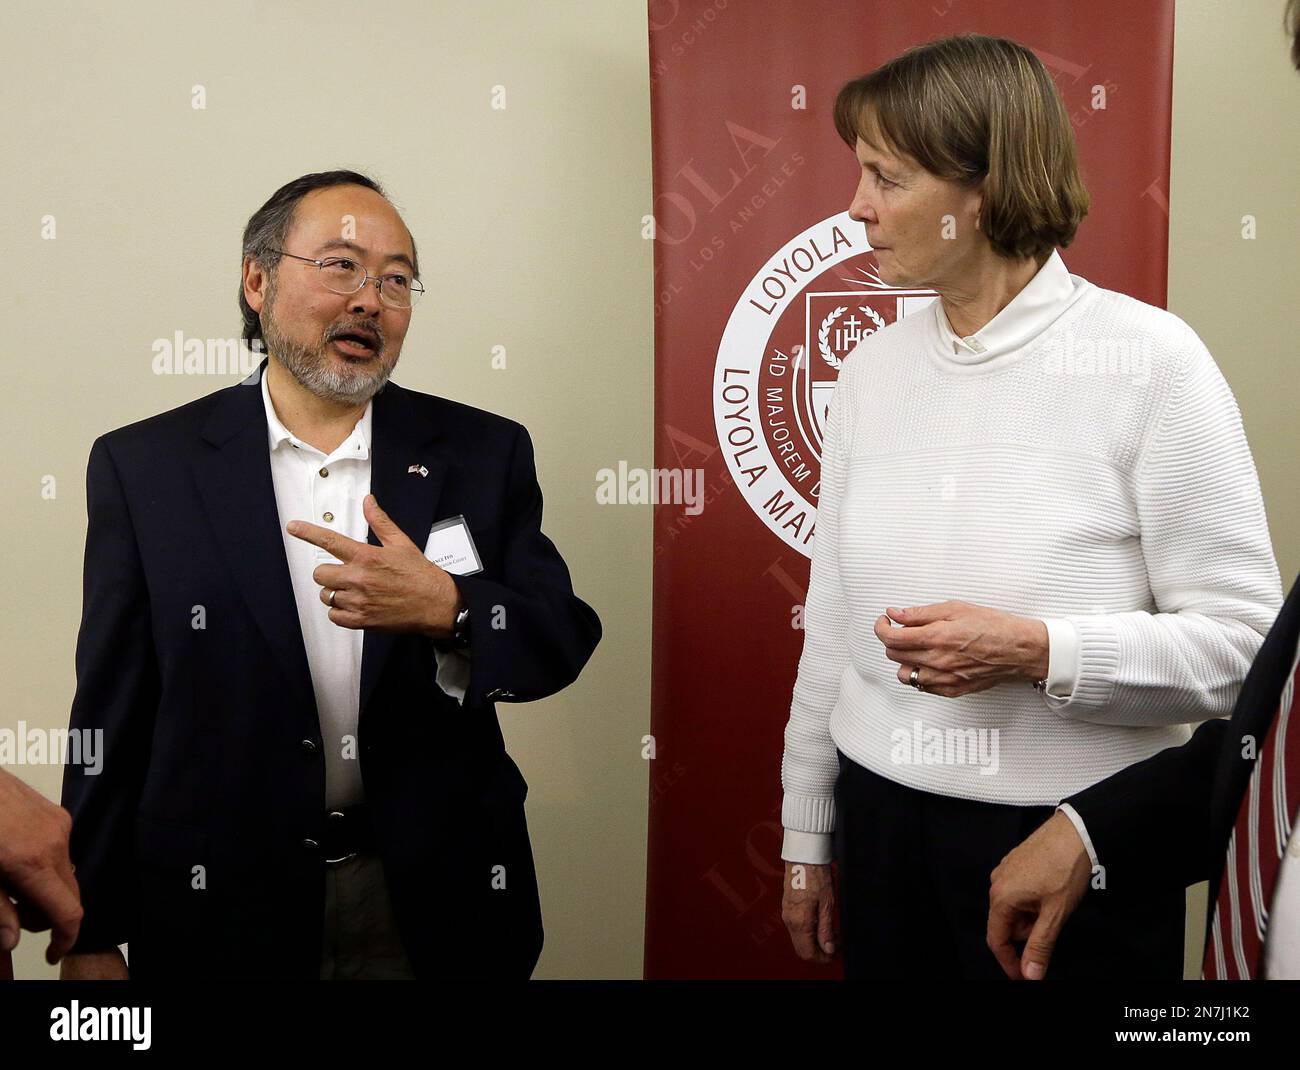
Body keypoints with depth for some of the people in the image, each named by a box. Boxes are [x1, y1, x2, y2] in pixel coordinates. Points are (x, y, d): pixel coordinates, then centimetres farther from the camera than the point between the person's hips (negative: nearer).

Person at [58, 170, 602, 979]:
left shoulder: (485, 452, -1)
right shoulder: (145, 466, -3)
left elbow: (563, 639, -3)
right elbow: (112, 715, -2)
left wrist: (448, 608, -24)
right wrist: (93, 935, -1)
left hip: (440, 903, 1)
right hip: (222, 911, -1)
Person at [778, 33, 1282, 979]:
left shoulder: (1149, 359, -12)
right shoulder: (874, 368, 1)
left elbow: (1241, 640, -11)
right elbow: (832, 625, 6)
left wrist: (1037, 652, -25)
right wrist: (808, 839, 11)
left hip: (1077, 841, -4)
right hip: (883, 821, 4)